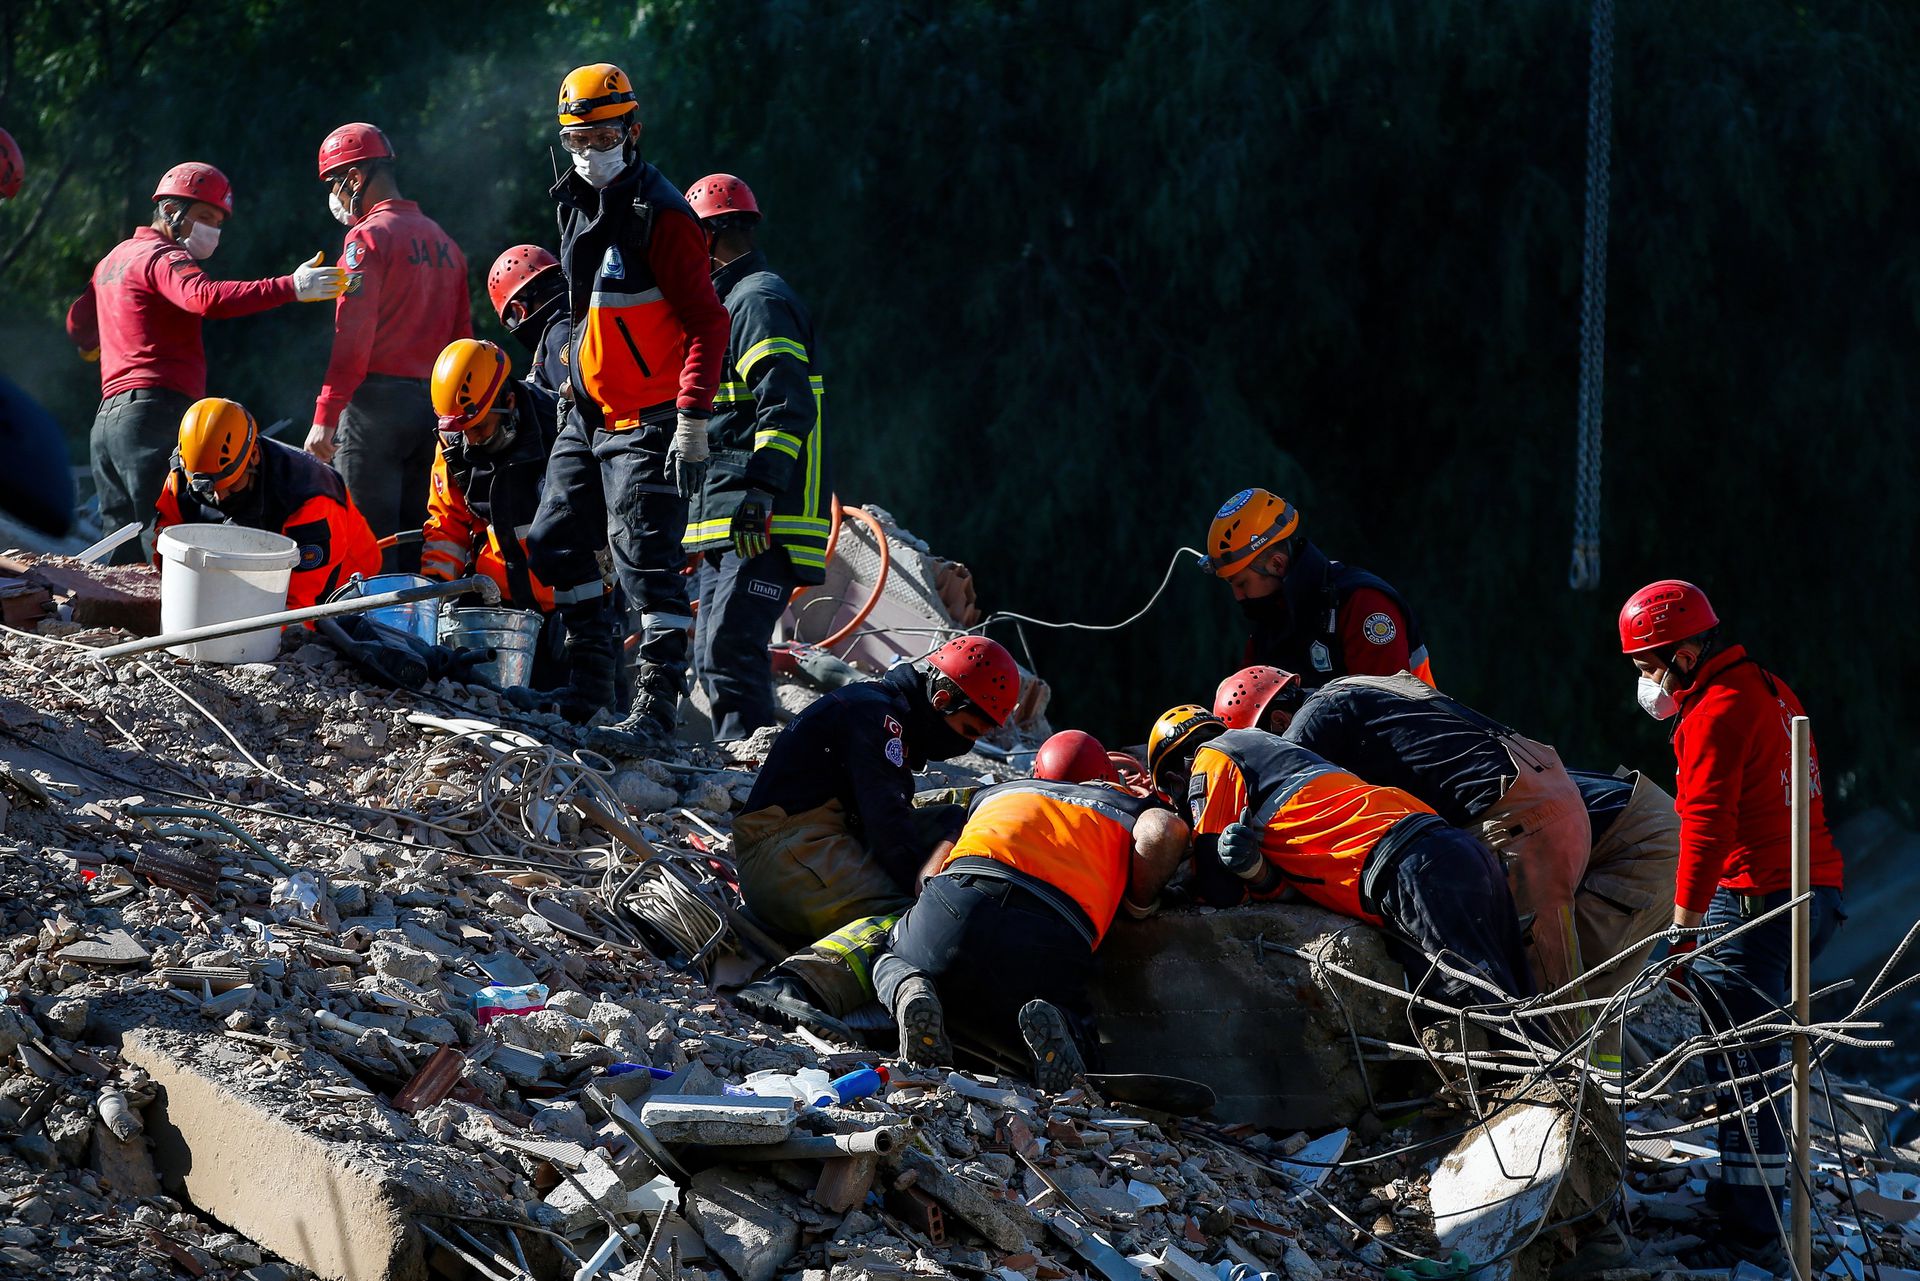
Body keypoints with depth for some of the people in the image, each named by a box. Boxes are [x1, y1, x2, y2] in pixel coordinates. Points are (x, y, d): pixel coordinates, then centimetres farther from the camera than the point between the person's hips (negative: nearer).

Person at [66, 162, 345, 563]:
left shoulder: (115, 259, 25)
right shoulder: (162, 258, -6)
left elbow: (79, 323, 40)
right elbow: (207, 299, -26)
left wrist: (92, 347, 63)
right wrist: (292, 287, -32)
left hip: (107, 419, 10)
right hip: (158, 412, -10)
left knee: (125, 553, 9)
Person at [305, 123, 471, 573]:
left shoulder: (369, 237, -8)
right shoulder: (442, 241, 16)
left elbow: (352, 338, -15)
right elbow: (461, 337, 17)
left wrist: (325, 417, -16)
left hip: (377, 401, -7)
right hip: (433, 406, 7)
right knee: (415, 546, 10)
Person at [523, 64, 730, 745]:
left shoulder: (661, 216, -16)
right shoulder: (579, 204, 12)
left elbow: (708, 324, -18)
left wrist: (693, 422, -23)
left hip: (647, 424, -9)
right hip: (589, 414, 9)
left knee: (646, 560, -12)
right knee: (554, 542, 12)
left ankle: (656, 704, -10)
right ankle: (591, 680, 23)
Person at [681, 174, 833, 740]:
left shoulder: (759, 301, -9)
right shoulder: (734, 301, 25)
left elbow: (786, 407, -21)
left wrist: (759, 492, -28)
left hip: (763, 523, -11)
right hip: (729, 523, 11)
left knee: (730, 646, -18)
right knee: (713, 656, 11)